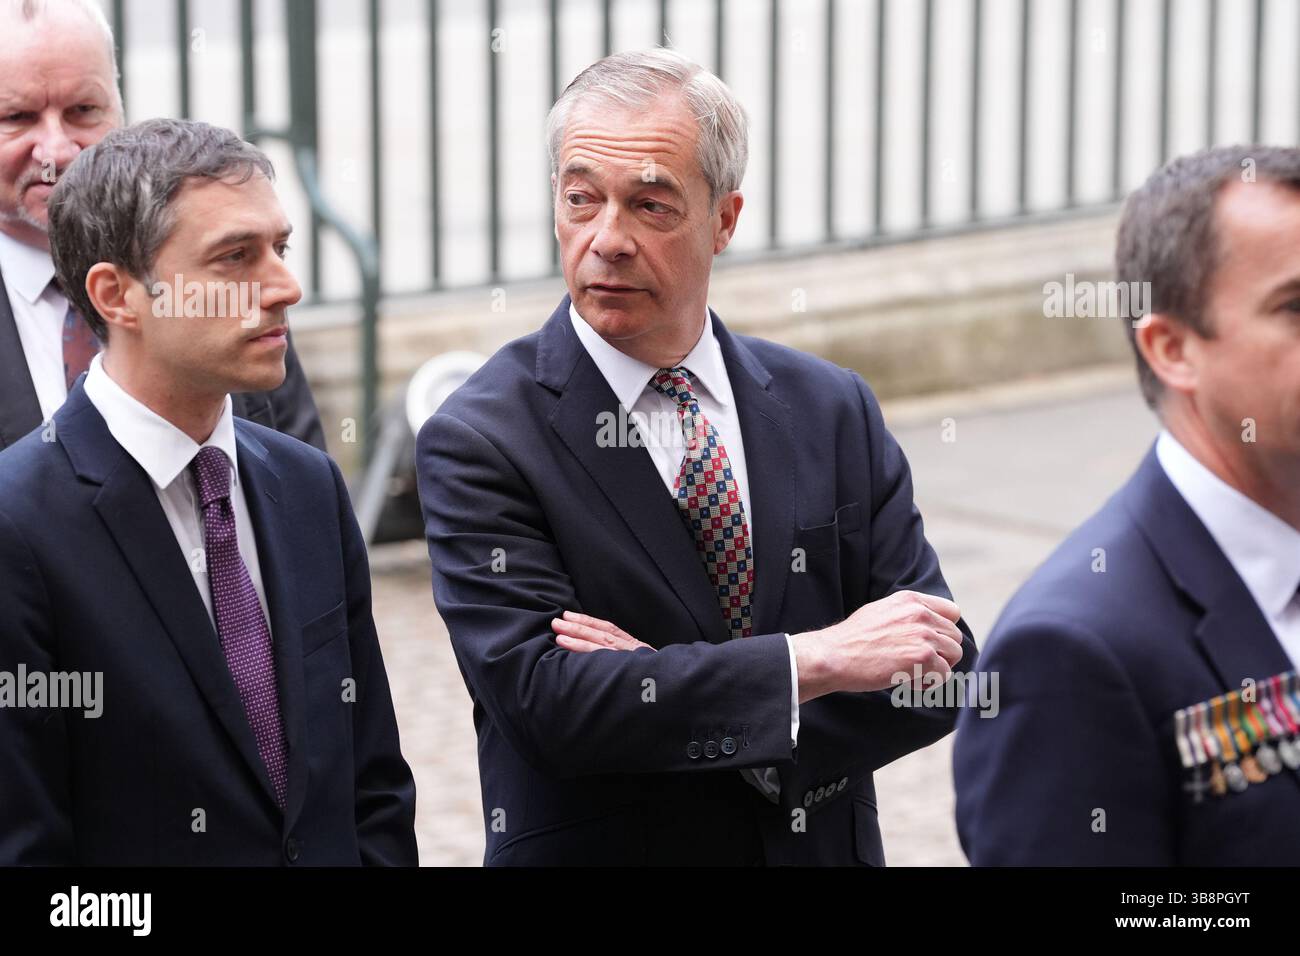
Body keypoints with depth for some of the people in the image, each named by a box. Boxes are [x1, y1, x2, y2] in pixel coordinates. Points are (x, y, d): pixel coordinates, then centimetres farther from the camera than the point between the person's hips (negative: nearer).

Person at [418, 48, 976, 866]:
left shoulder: (833, 410, -3)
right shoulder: (480, 442, -14)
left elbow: (939, 669, -7)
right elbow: (540, 697, -24)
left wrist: (684, 703, -20)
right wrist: (818, 659, -25)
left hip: (821, 845, 3)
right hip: (597, 847, -3)